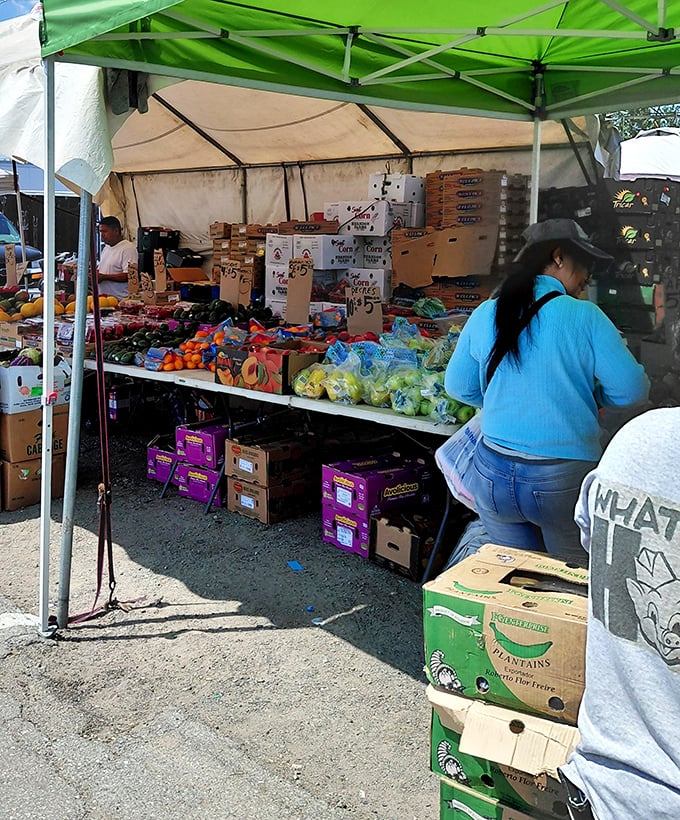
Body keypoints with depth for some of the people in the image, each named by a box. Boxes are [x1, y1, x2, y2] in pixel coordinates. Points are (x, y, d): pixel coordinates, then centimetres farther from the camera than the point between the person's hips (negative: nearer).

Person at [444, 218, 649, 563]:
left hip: (493, 475, 4)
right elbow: (632, 389, -8)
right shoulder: (584, 316, -9)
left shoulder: (485, 315, 1)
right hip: (564, 481, -4)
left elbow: (457, 386, 10)